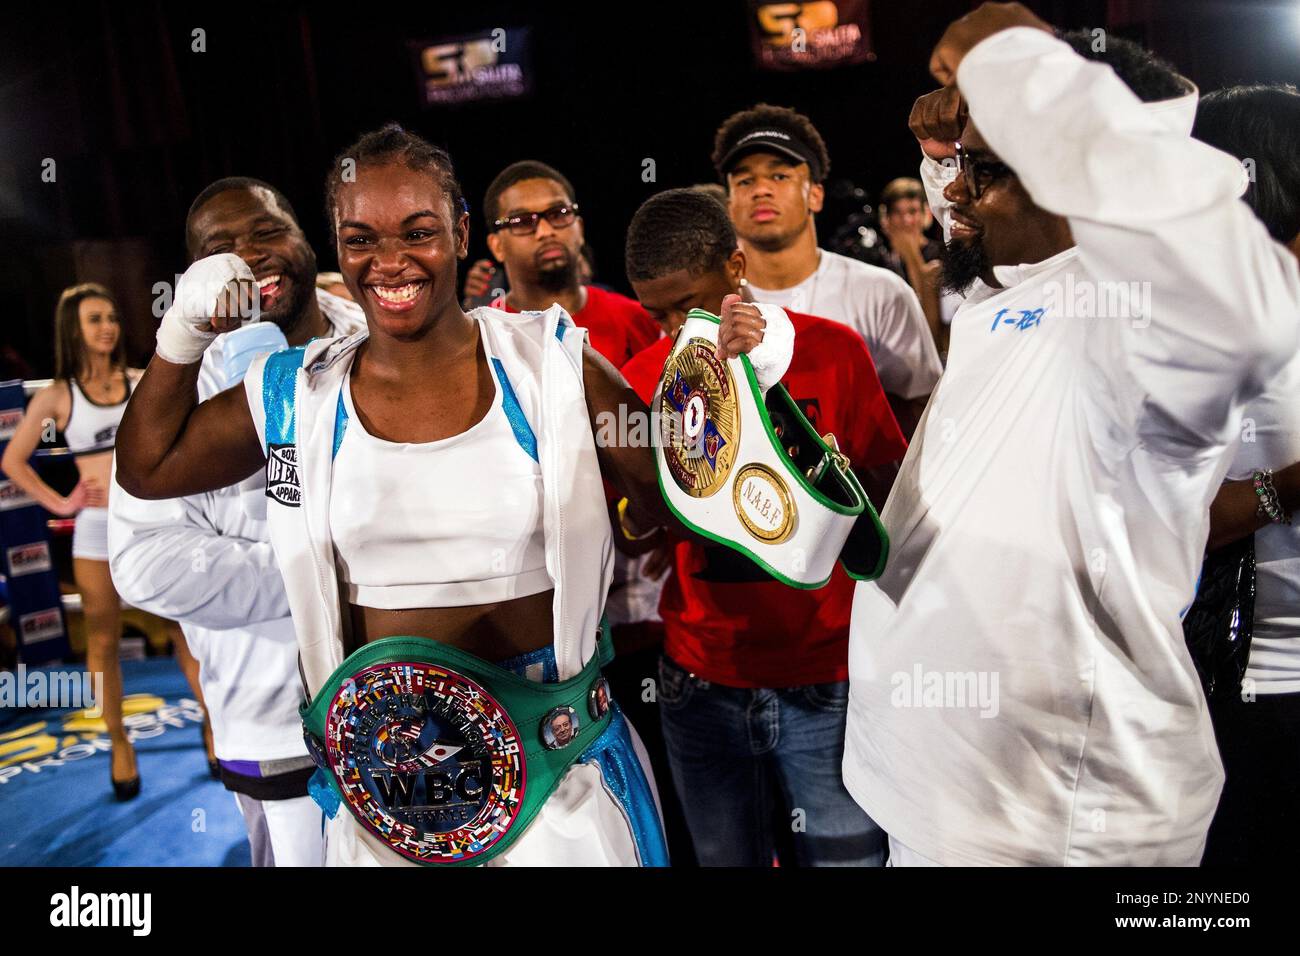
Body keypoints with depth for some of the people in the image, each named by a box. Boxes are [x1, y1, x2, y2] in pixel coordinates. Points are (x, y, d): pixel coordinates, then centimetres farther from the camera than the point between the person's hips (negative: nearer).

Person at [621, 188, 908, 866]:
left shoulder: (833, 351, -4)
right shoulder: (641, 379, 2)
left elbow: (891, 494, 2)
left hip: (826, 684, -1)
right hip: (700, 684, 2)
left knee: (848, 855, 6)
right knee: (726, 859, 12)